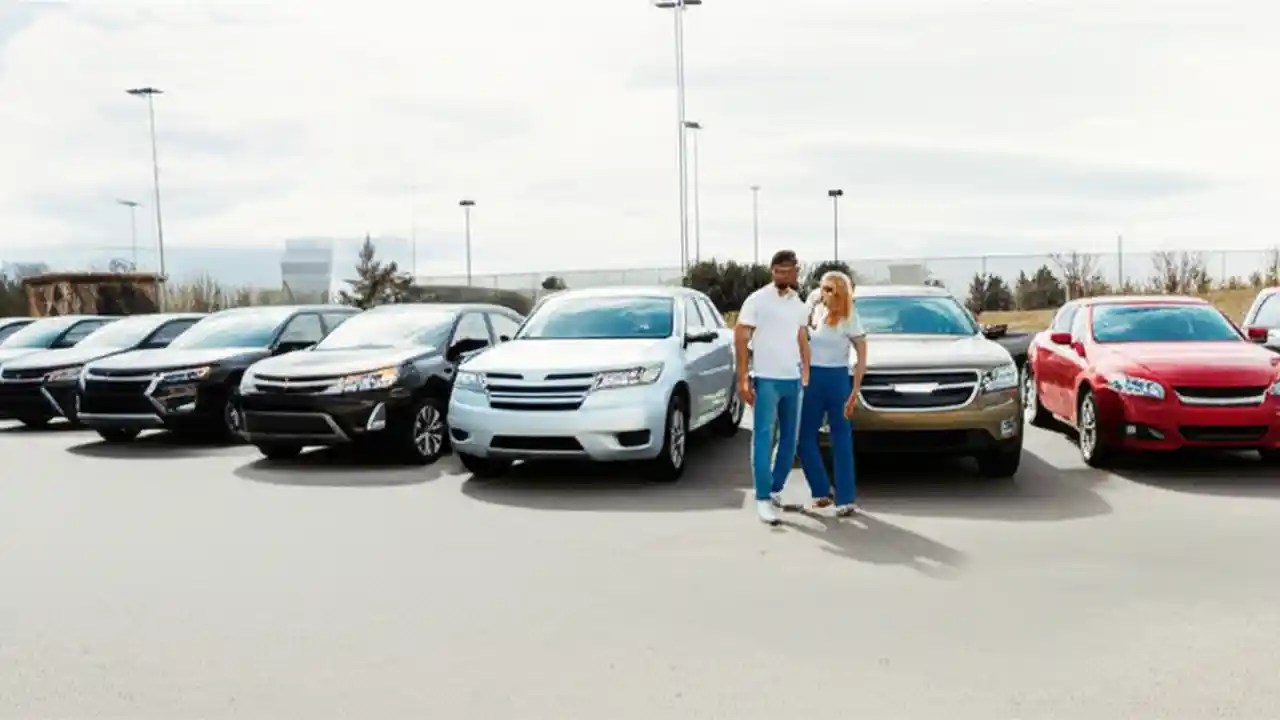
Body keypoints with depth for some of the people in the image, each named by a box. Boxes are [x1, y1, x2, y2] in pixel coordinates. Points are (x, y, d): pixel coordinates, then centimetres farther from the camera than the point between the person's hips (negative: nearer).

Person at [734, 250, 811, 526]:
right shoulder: (757, 300, -5)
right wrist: (742, 379, -12)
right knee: (763, 439, -6)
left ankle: (776, 490, 23)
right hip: (766, 380, -6)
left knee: (790, 440, 10)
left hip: (793, 380, 6)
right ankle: (763, 499, -4)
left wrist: (806, 375, 13)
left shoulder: (799, 304, 12)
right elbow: (740, 338, -7)